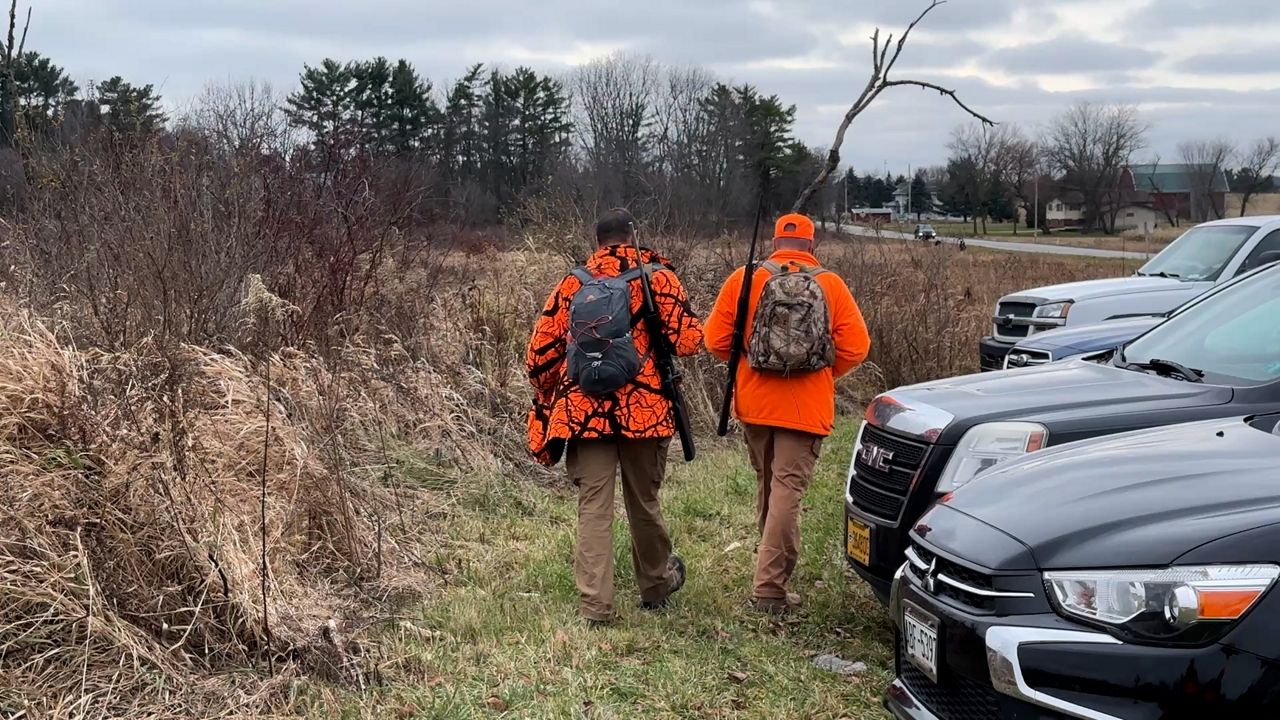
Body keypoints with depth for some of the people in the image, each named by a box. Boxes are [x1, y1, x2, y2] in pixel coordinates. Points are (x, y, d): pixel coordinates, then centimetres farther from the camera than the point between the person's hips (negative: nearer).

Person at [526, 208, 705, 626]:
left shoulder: (571, 286, 6)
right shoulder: (657, 279, -2)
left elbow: (540, 355, 6)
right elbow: (688, 341, -8)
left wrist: (548, 405, 21)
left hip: (583, 415, 1)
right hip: (644, 414, -1)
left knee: (593, 508, 5)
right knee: (644, 502, 15)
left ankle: (595, 606, 2)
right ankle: (655, 587, 35)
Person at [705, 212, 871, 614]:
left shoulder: (745, 279, 0)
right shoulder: (831, 285, 0)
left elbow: (716, 340, -2)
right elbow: (855, 347, -5)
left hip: (755, 404, 2)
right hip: (807, 409, -2)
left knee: (767, 485, 20)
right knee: (788, 491, -2)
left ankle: (773, 568, 36)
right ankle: (770, 588, -5)